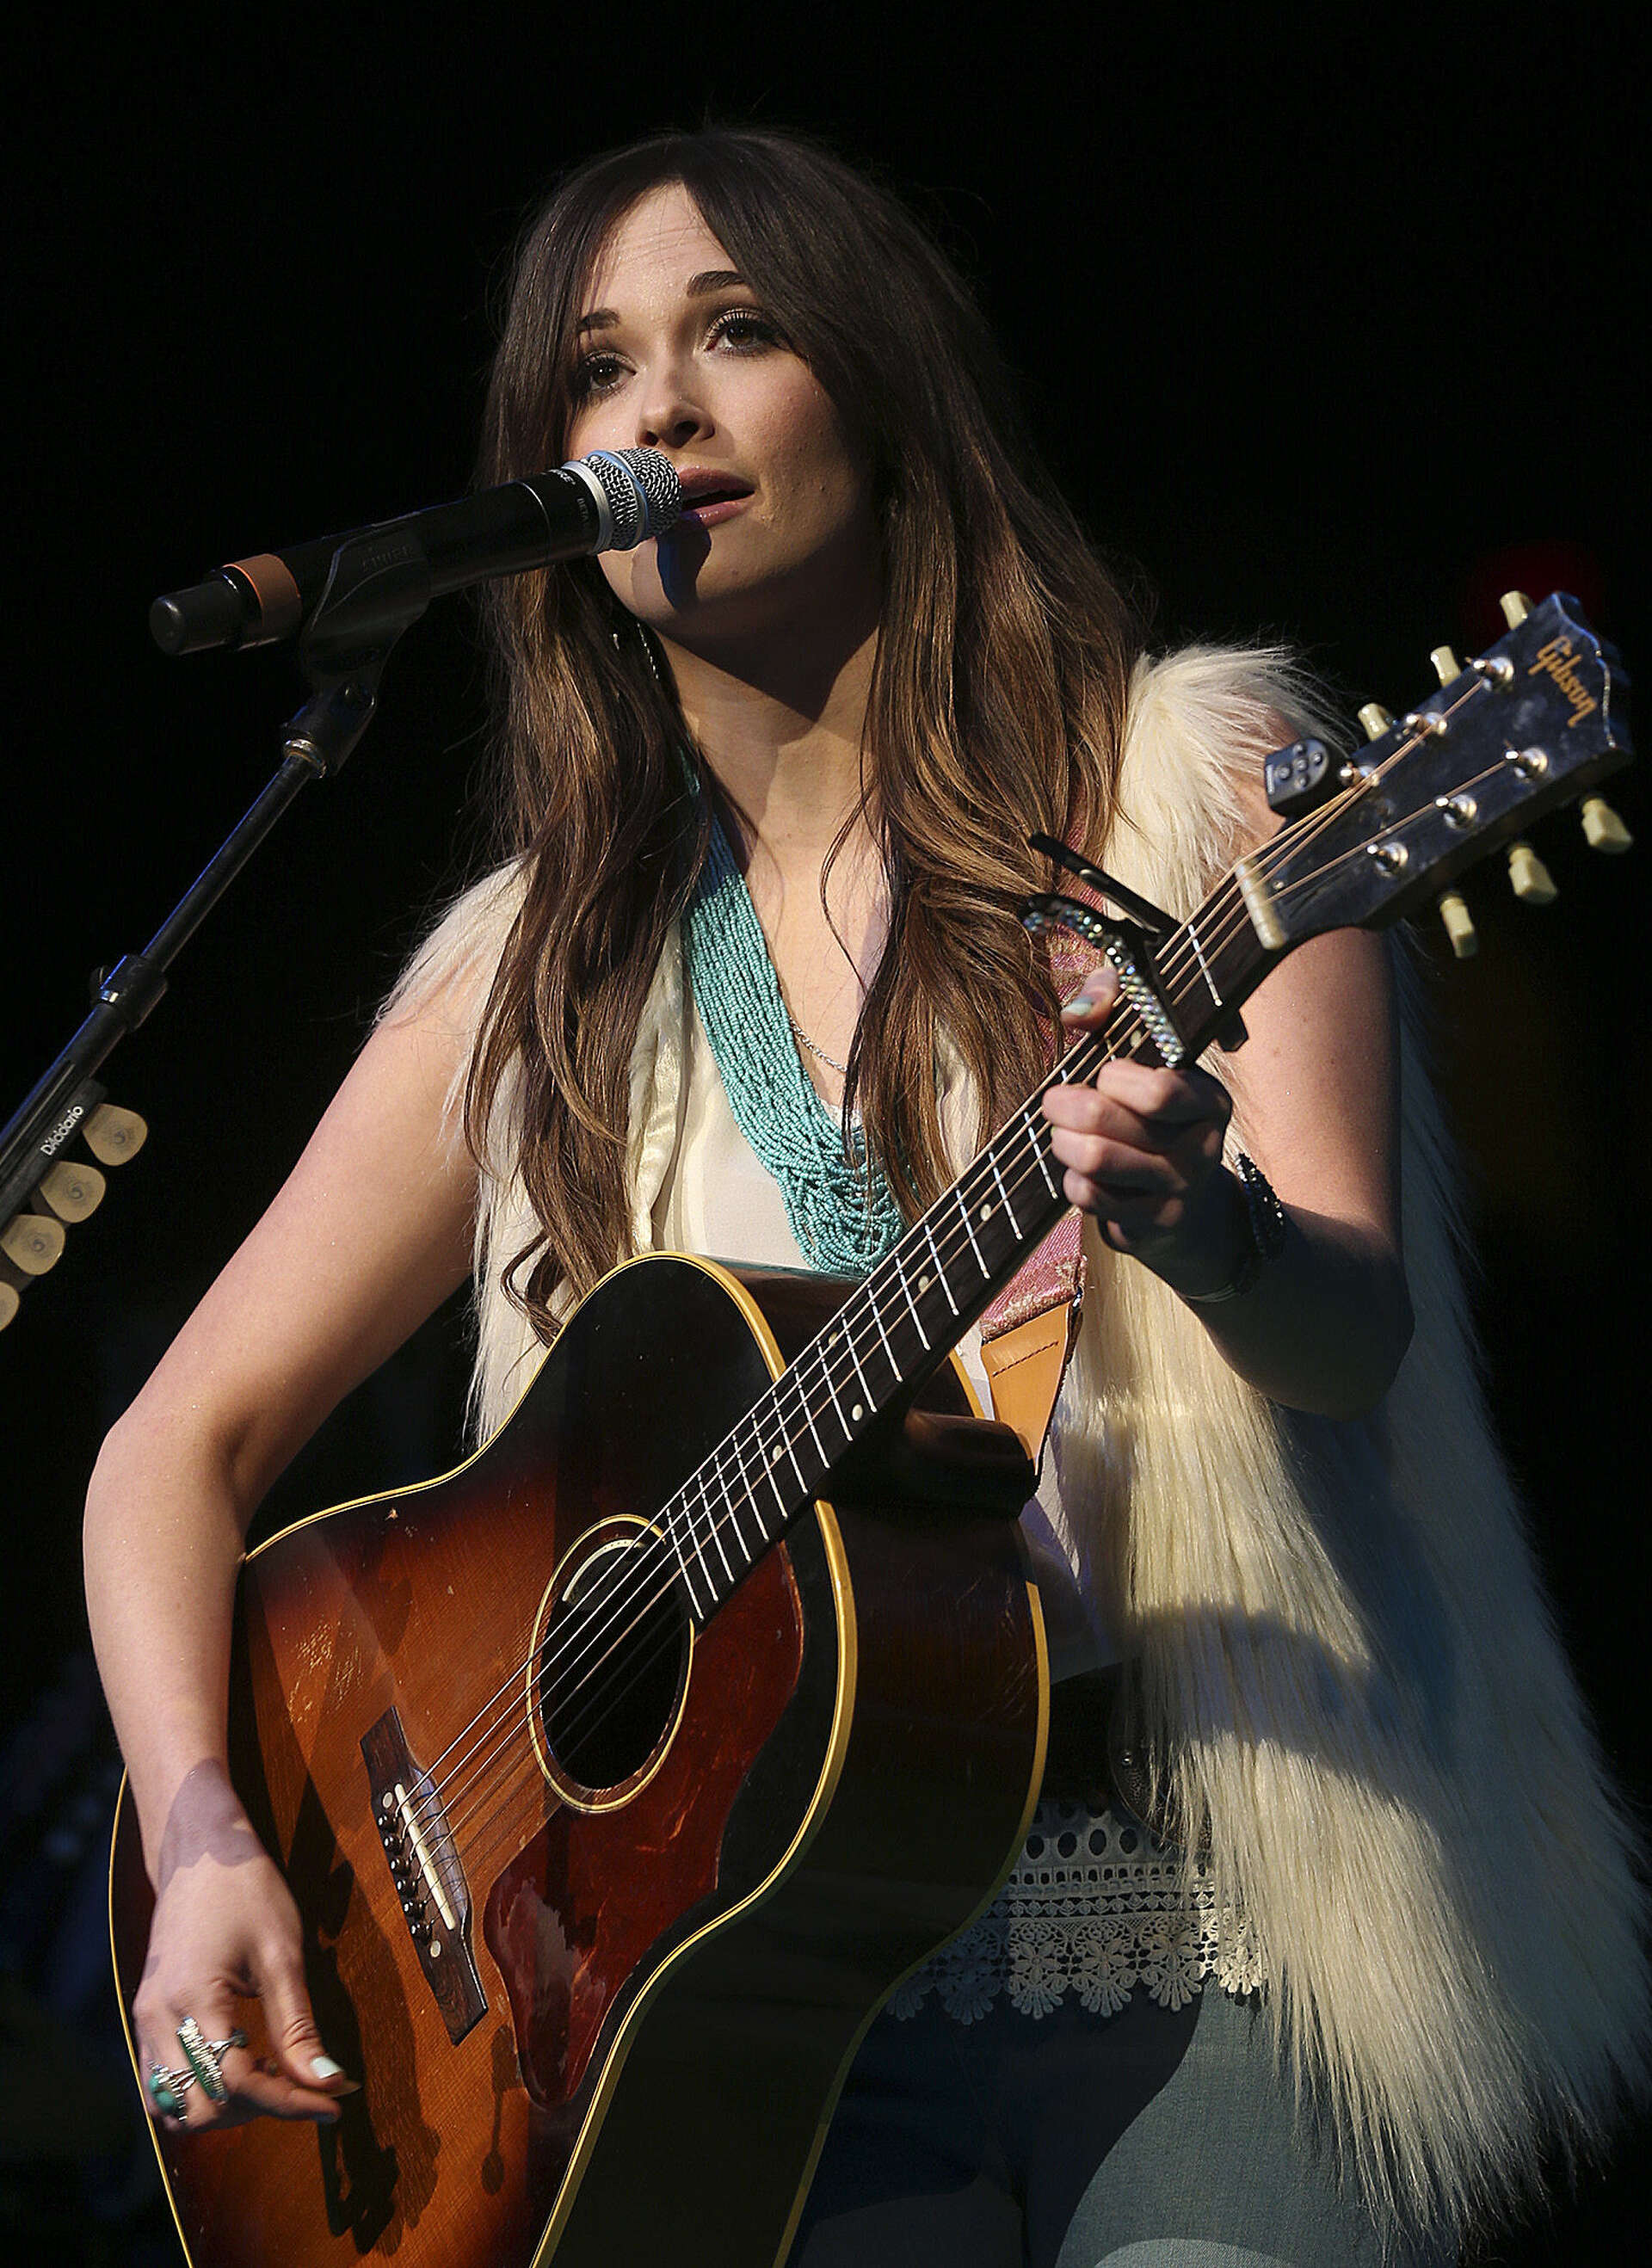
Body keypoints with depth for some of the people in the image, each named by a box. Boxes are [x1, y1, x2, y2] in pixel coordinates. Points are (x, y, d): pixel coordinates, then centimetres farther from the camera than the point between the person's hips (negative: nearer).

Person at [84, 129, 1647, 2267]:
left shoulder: (1186, 783, 2)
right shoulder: (534, 983, 9)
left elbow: (1355, 1326, -9)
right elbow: (181, 1446, 12)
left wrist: (1197, 1219, -32)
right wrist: (204, 1839, -4)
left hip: (1195, 1936, -2)